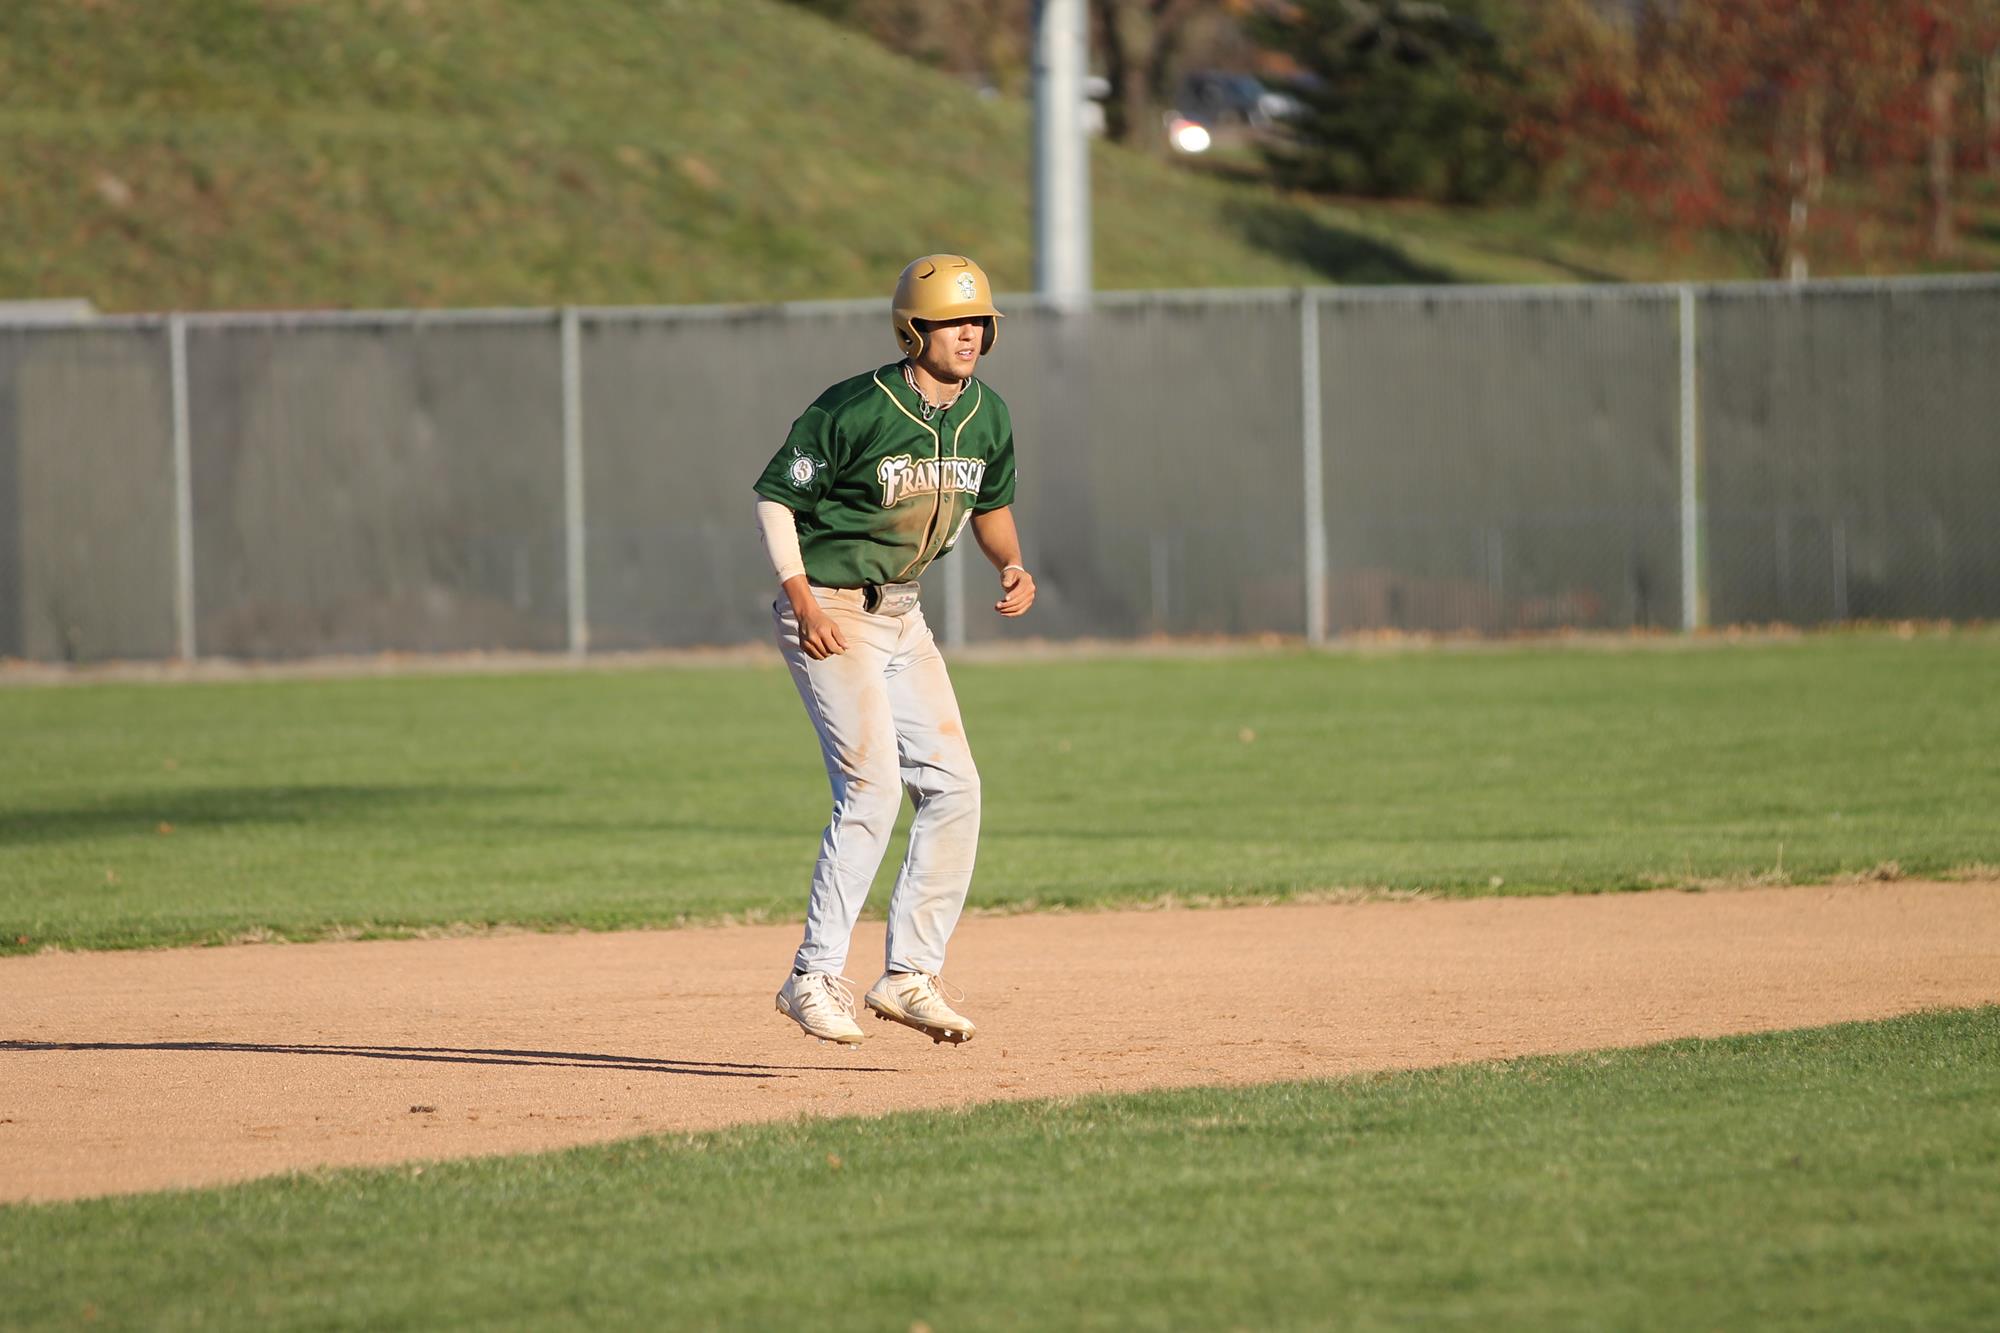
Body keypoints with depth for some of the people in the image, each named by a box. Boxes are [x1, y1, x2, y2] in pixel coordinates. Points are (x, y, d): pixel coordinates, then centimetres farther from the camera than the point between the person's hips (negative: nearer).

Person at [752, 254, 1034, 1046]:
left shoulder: (987, 416, 2)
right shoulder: (853, 410, -18)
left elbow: (991, 505, 19)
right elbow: (775, 497, -11)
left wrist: (1011, 565, -1)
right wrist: (801, 597, -22)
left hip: (901, 616, 8)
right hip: (830, 614, -8)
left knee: (953, 788, 0)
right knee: (873, 786, -18)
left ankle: (910, 974, 8)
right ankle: (815, 978, -12)